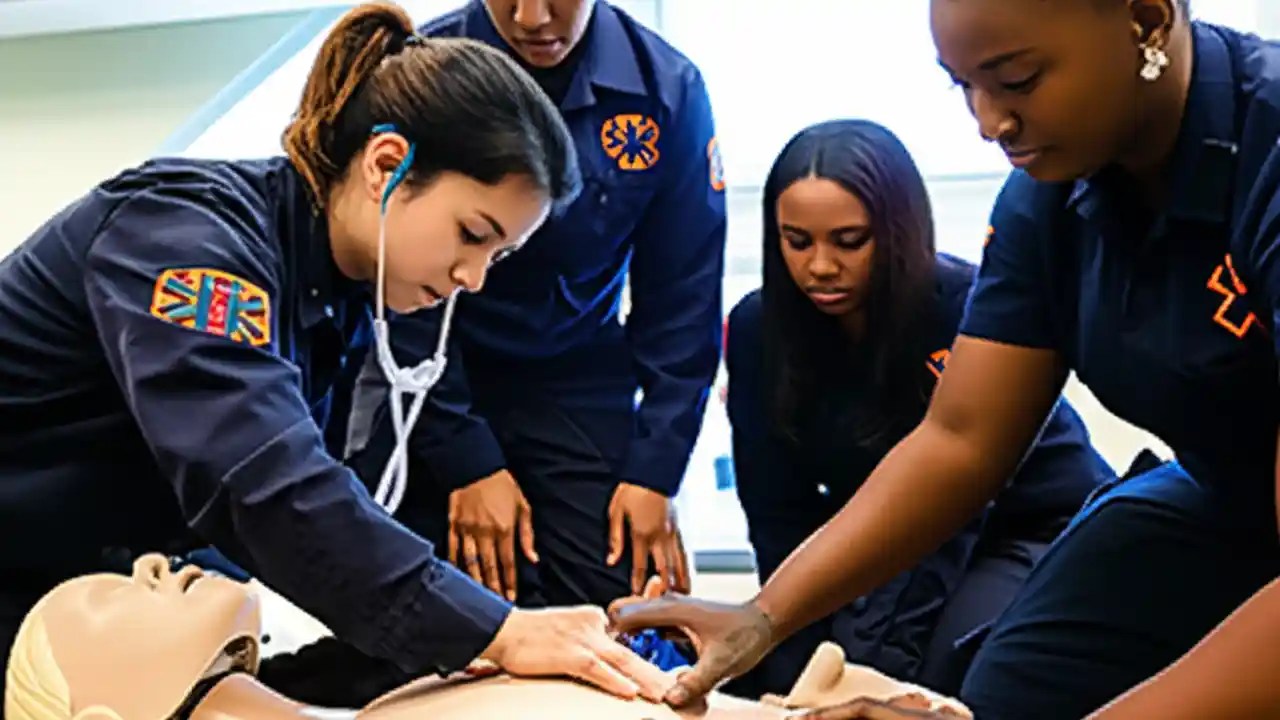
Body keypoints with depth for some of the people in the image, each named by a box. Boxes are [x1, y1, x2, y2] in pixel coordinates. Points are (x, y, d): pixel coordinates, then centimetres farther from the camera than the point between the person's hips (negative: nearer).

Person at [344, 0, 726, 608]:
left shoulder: (667, 88, -11)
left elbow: (681, 297, -5)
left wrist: (653, 472, -10)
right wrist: (467, 461, -17)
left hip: (581, 380, 1)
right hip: (427, 374, -1)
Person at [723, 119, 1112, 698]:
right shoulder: (757, 328, -12)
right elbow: (780, 514, -11)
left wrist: (870, 669, -40)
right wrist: (792, 676, -21)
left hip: (1035, 530, -4)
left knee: (936, 673, -29)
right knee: (768, 672, -13)